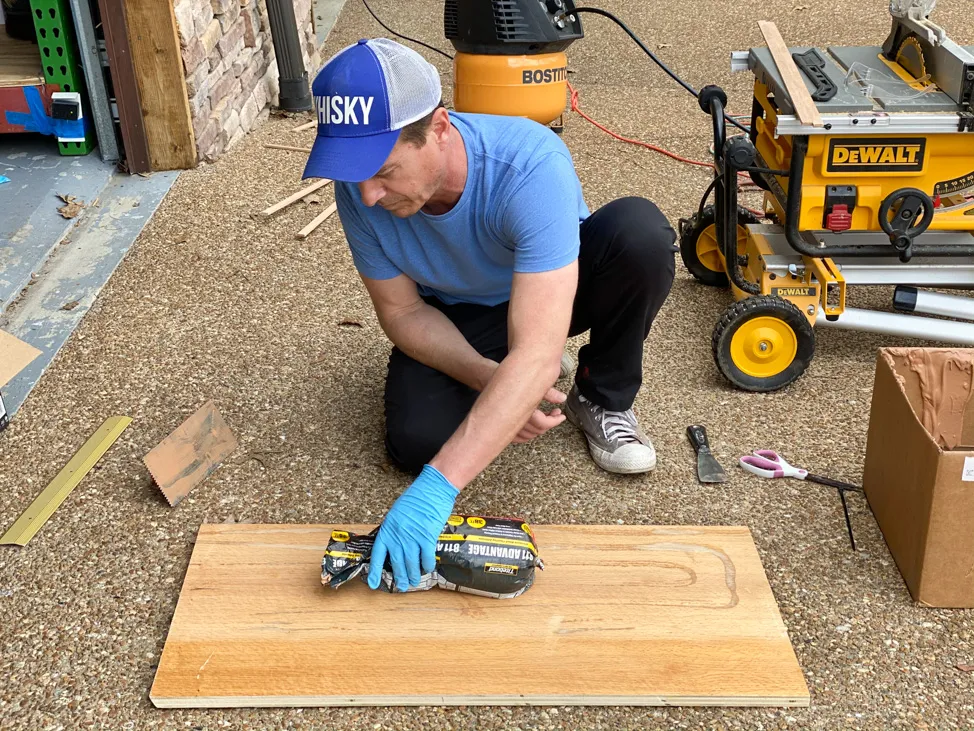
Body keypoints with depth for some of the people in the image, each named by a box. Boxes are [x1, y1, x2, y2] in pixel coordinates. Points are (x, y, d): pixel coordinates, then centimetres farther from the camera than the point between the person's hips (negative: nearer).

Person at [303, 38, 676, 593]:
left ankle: (604, 399, -6)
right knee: (416, 440, -25)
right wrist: (489, 379, -30)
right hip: (456, 316, 2)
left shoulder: (531, 165, -40)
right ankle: (517, 389, 9)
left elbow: (536, 355, -46)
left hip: (552, 293, -2)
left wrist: (438, 487, -53)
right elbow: (402, 312, -11)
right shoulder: (361, 189, -26)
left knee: (641, 230, -34)